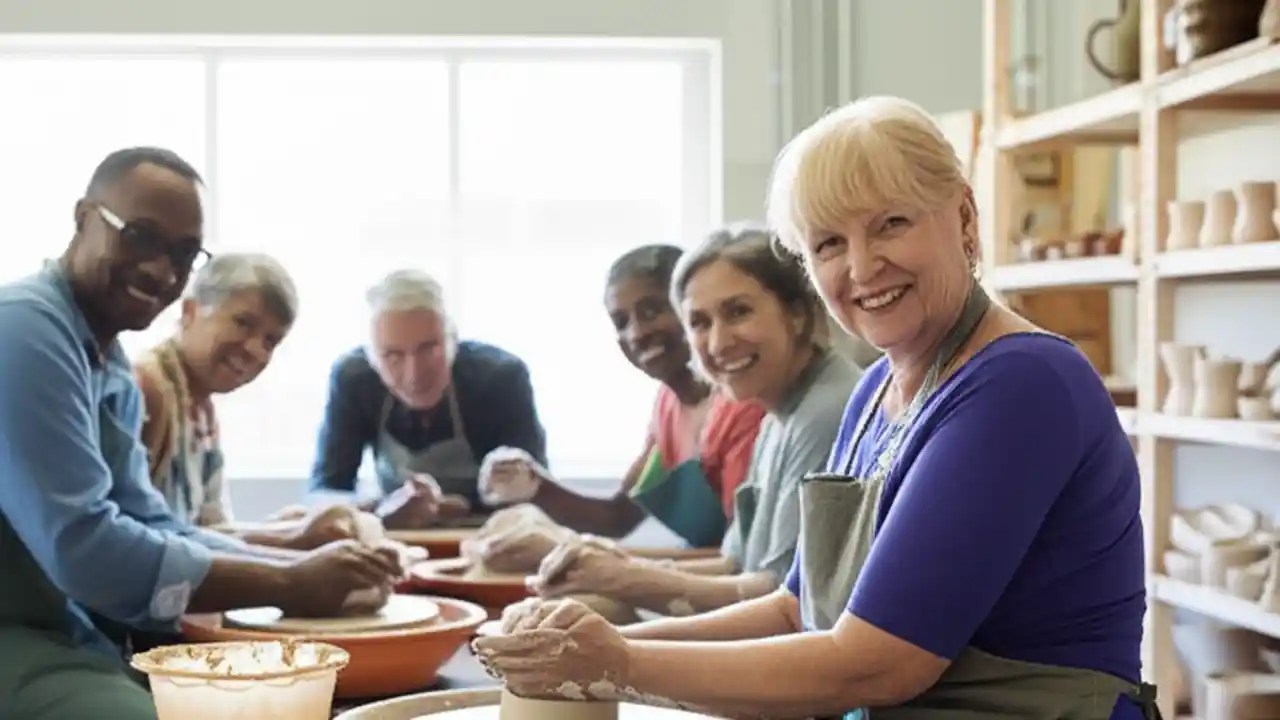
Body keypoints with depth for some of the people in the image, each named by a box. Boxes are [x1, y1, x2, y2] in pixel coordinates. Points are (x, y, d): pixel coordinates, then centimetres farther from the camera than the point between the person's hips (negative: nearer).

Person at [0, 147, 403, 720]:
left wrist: (310, 567, -3)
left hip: (72, 636, 10)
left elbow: (151, 532, 12)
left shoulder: (112, 370, 14)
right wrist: (289, 585, -15)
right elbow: (82, 549, -23)